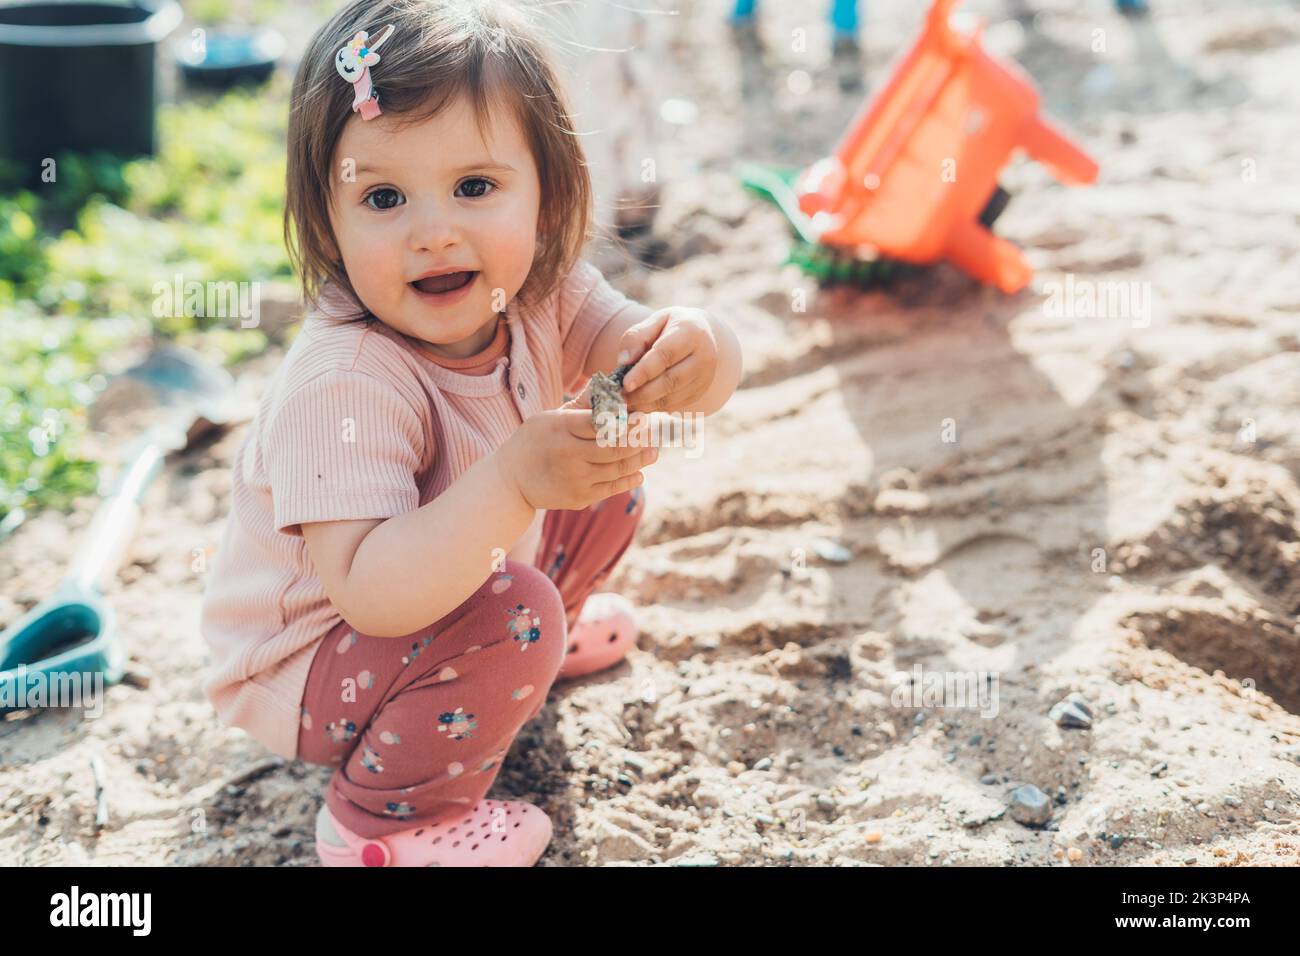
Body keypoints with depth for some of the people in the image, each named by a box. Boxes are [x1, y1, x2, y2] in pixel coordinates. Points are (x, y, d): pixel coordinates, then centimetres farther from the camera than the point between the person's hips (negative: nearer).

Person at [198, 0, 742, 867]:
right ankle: (385, 820, -7)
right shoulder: (342, 386, -37)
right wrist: (516, 480, -55)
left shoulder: (537, 294, -16)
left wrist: (695, 351, -45)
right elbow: (369, 594, -43)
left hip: (436, 580, 7)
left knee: (606, 486, 3)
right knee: (509, 616, -31)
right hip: (304, 665, -7)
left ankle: (543, 636, 28)